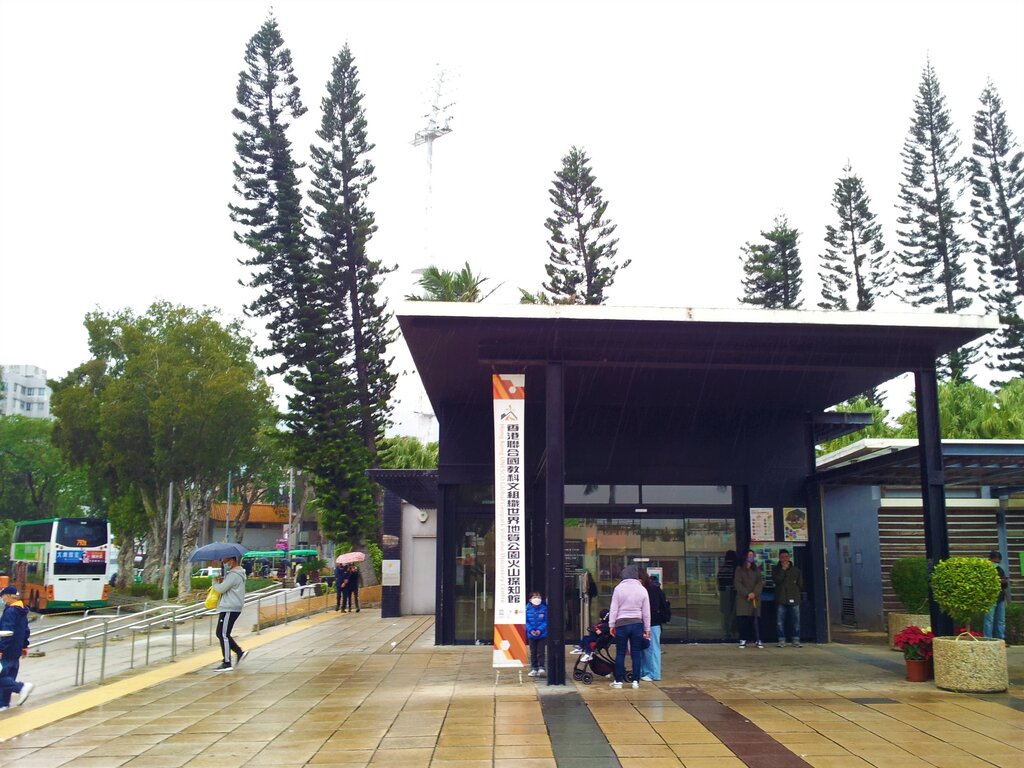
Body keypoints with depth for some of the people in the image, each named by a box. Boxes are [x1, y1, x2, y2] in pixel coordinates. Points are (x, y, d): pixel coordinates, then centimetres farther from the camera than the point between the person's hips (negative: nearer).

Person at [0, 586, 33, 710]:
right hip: (16, 652, 9)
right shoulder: (22, 611, 13)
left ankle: (22, 687, -14)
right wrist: (24, 646, 25)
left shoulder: (10, 611, -16)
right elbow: (26, 630, 19)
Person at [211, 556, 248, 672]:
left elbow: (221, 589, -19)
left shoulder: (233, 575, -17)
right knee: (221, 634, 14)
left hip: (229, 609, -11)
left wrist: (215, 582, 0)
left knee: (223, 635, -7)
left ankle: (227, 663, -4)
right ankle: (239, 652, 16)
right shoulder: (236, 573, 18)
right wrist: (221, 580, 3)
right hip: (228, 607, 11)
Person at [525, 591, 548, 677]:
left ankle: (541, 668, 0)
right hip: (531, 635, 2)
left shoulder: (544, 608, -8)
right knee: (533, 652, 11)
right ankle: (534, 669, 19)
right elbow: (526, 621, -3)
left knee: (540, 652, -3)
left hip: (542, 634, -2)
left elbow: (546, 621, -7)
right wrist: (530, 630, -16)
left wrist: (540, 630, -18)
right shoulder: (527, 609, -5)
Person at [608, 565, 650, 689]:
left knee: (620, 653, 5)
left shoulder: (618, 588, -5)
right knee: (636, 653, 7)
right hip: (637, 623, 2)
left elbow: (613, 609, -4)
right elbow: (646, 612, 6)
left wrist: (611, 625, 4)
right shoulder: (642, 589, 3)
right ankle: (636, 681, 9)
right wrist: (647, 629, 13)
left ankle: (618, 681, 8)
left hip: (621, 623, -2)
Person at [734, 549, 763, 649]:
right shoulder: (739, 570, 5)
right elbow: (737, 583, -3)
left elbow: (760, 583, 3)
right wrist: (747, 594, -14)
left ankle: (758, 640, 0)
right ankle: (743, 640, 1)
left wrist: (754, 593, -13)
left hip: (755, 598, 2)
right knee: (743, 620, -4)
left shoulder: (757, 570, 13)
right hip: (742, 599, -2)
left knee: (756, 620, -3)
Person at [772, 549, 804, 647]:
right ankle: (782, 640, 4)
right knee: (780, 621, -2)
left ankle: (795, 640, 8)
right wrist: (783, 569, -9)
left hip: (794, 599, 1)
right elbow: (776, 580, -10)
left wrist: (795, 591, 4)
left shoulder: (796, 570, 12)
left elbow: (800, 584, 15)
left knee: (796, 621, 0)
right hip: (781, 599, -1)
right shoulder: (776, 569, 8)